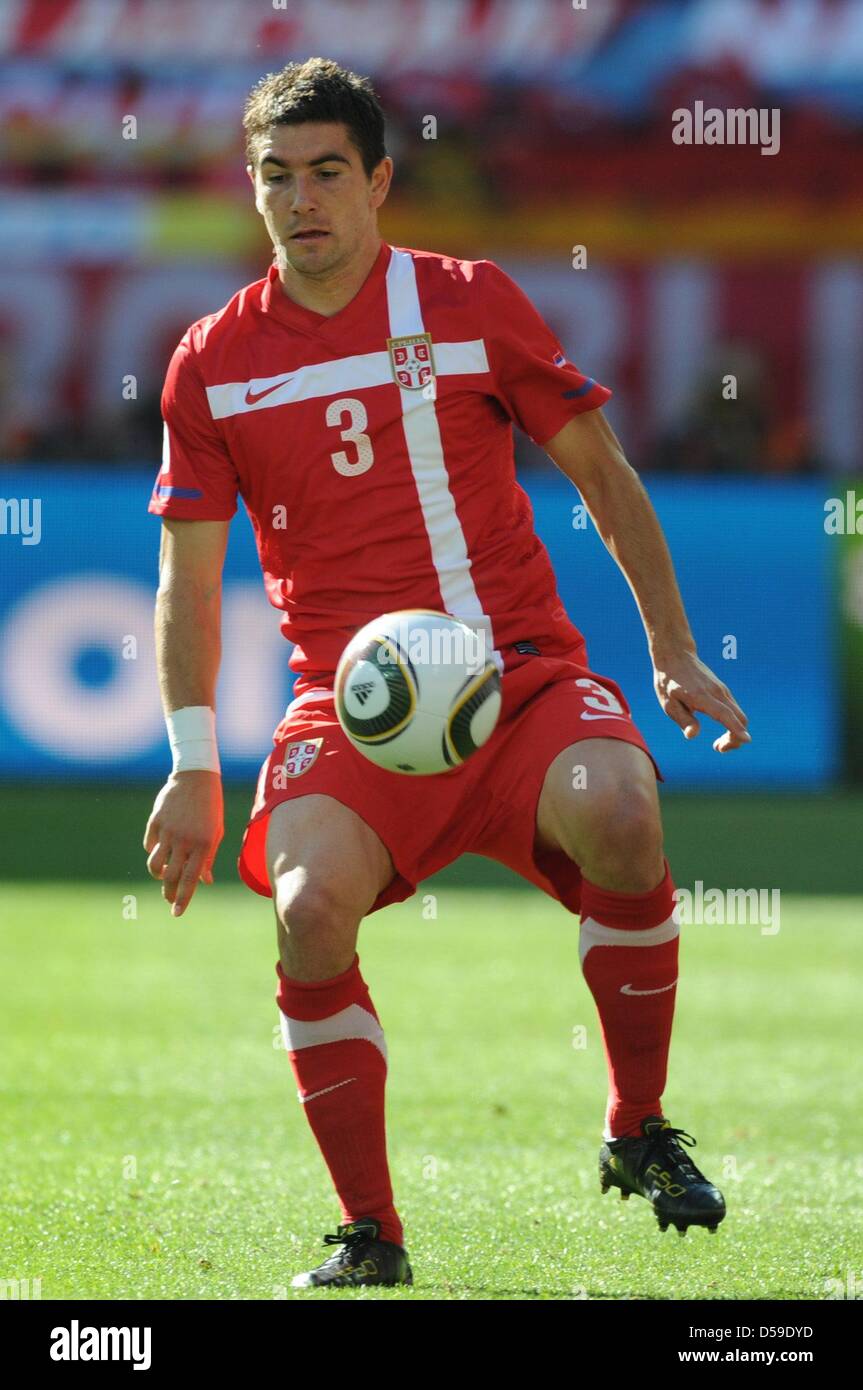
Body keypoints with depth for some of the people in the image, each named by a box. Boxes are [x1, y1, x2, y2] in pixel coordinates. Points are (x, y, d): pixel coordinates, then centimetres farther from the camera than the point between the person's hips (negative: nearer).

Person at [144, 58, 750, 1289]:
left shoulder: (471, 304, 3)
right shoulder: (214, 364, 6)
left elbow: (603, 474, 11)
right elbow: (189, 579, 11)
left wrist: (675, 655, 8)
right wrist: (195, 766, 2)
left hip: (522, 675, -1)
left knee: (618, 813, -32)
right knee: (310, 907, -29)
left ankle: (639, 1131, -9)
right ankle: (369, 1233, -11)